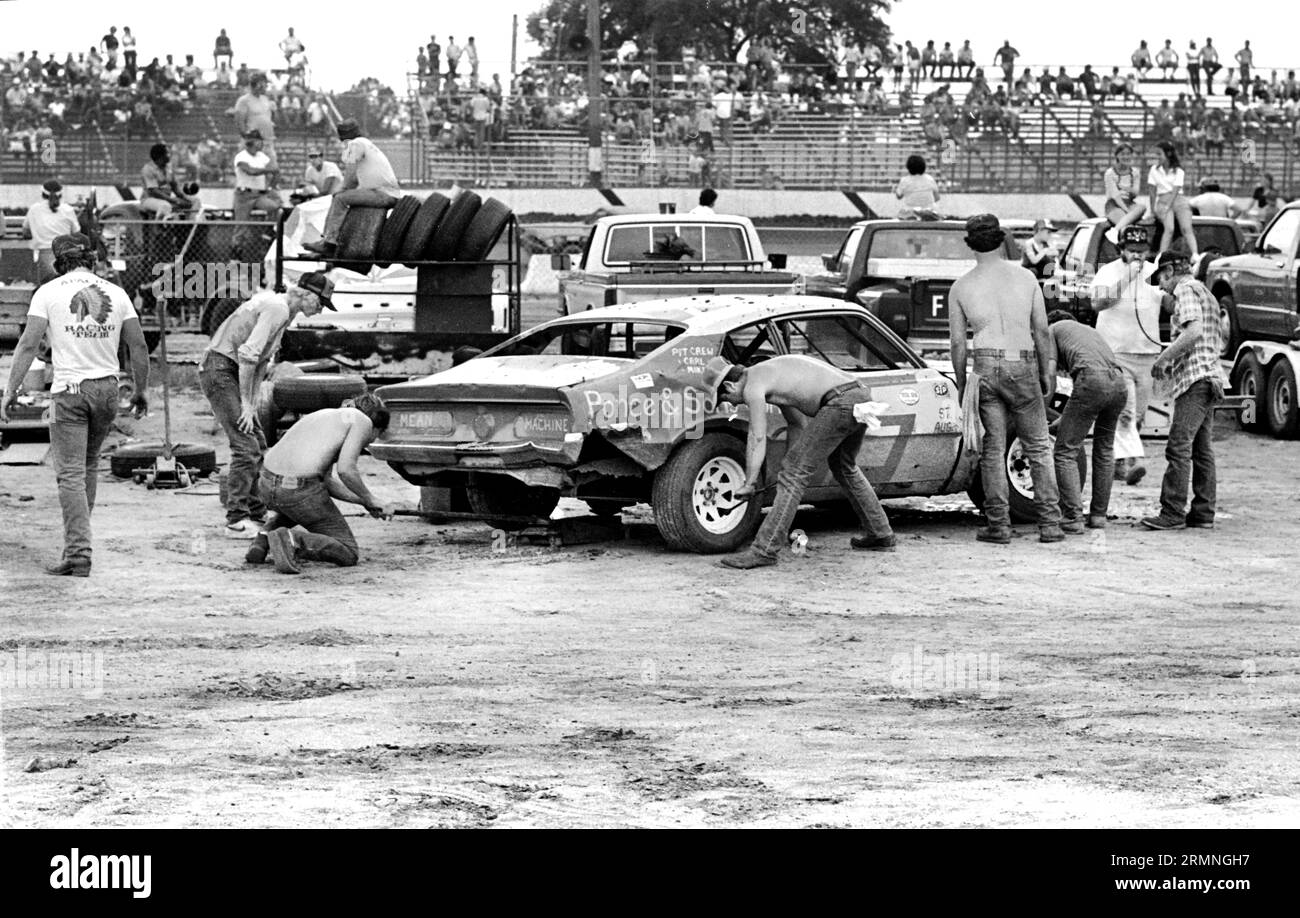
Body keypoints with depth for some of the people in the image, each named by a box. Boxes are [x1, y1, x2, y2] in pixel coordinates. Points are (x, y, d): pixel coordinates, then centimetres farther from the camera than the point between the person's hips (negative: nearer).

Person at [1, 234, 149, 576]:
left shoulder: (49, 292, -2)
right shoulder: (116, 293, 7)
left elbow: (29, 344, -9)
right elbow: (139, 347, 6)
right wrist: (140, 391, 17)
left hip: (69, 390, -4)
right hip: (107, 387, 4)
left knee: (71, 473, -3)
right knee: (89, 466, 20)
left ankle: (78, 553, -12)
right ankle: (77, 541, 25)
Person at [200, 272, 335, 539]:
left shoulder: (283, 311, 16)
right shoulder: (277, 308, -17)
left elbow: (262, 359, 16)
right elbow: (248, 355, -24)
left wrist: (252, 404, 8)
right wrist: (246, 404, -20)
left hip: (230, 374, 11)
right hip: (219, 369, -11)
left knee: (258, 446, 16)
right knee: (246, 447, -13)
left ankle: (257, 514, 24)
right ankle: (236, 521, -13)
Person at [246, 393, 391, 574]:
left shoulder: (326, 416, 29)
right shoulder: (363, 421, 5)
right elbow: (345, 470, -10)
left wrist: (363, 502, 29)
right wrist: (368, 498, 6)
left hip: (267, 484, 8)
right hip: (301, 490, -7)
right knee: (348, 555, 7)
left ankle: (262, 541, 15)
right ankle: (293, 541, -18)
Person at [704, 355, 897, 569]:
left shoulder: (753, 385, 0)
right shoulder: (771, 372, 28)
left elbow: (757, 438, -5)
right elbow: (798, 424, 32)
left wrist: (749, 484, -2)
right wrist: (791, 467, 31)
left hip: (839, 403, -9)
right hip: (861, 394, 9)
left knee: (794, 474, -6)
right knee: (844, 467, 32)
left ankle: (764, 550, -8)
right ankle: (881, 535, 40)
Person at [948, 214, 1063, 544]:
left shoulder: (961, 287, 4)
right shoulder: (1026, 278, 4)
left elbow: (957, 342, 4)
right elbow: (1041, 331, 6)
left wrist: (961, 384, 13)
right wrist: (1046, 372, 15)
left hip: (985, 367, 0)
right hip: (1023, 367, 0)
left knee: (992, 449, 5)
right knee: (1038, 446, 7)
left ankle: (998, 525, 2)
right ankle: (1050, 523, 3)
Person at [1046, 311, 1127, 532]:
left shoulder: (1052, 330, 21)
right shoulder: (1089, 330, 39)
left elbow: (1050, 372, 6)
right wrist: (1065, 419, 43)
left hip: (1092, 379, -6)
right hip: (1118, 381, 6)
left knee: (1066, 451, 1)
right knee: (1104, 449, 23)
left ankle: (1073, 517, -7)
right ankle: (1099, 515, 23)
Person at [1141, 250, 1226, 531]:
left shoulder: (1186, 290, -6)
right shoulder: (1206, 294, 25)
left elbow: (1193, 331, -21)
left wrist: (1164, 358, -13)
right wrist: (1172, 363, 22)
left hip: (1195, 380, -10)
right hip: (1210, 378, 10)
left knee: (1179, 448, -13)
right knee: (1202, 451, 10)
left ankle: (1172, 513, -17)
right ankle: (1203, 513, 9)